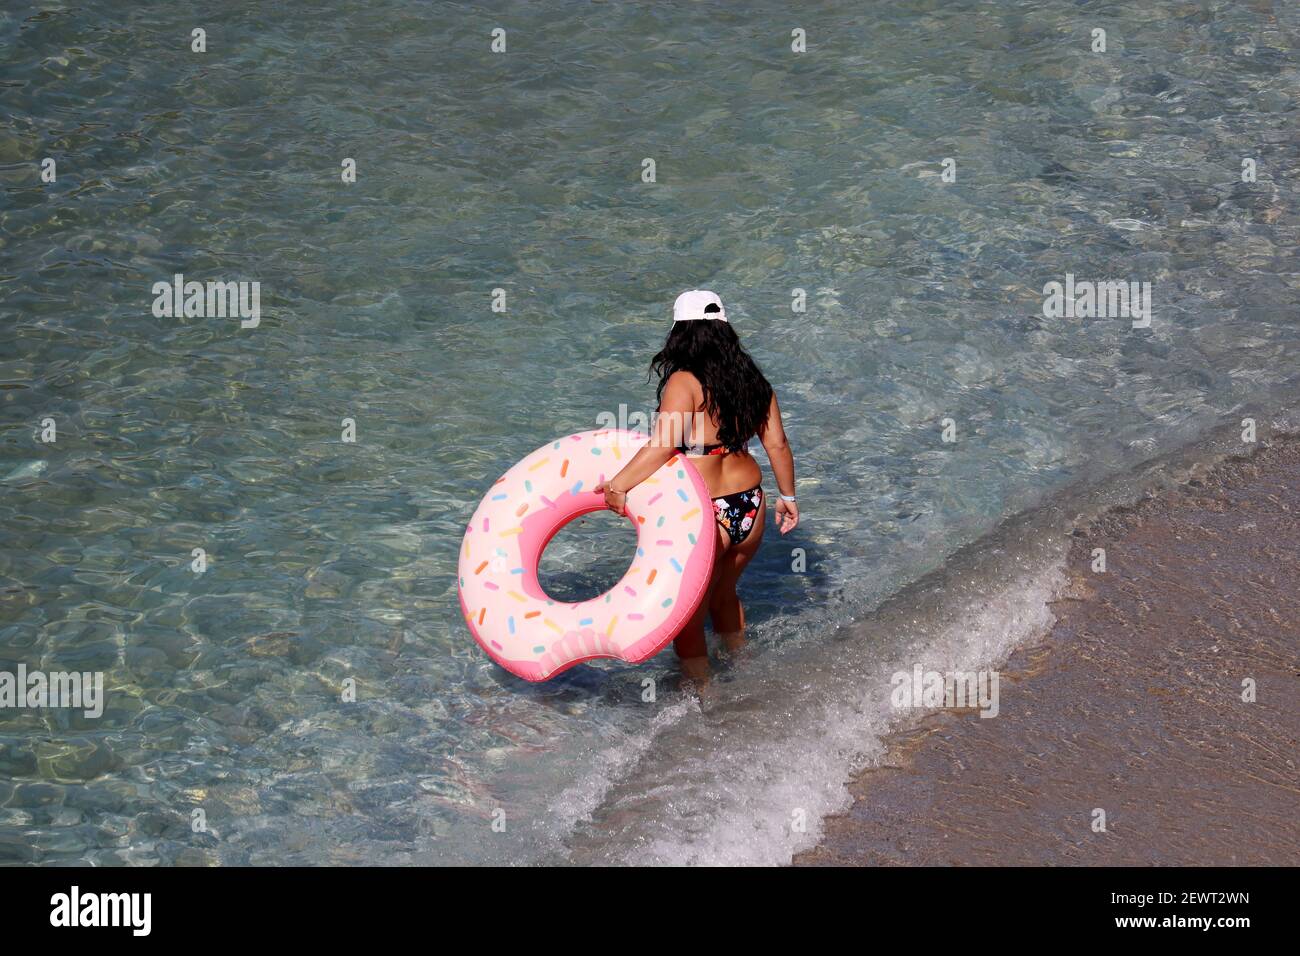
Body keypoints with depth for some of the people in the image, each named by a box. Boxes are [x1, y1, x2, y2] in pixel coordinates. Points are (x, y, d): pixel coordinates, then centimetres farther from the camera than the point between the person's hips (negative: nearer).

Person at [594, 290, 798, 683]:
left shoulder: (685, 382, -20)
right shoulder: (751, 379, 0)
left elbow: (663, 445, -30)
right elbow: (777, 445, 4)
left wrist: (618, 484, -25)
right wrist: (787, 496, 16)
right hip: (750, 506, 7)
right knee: (723, 594, 33)